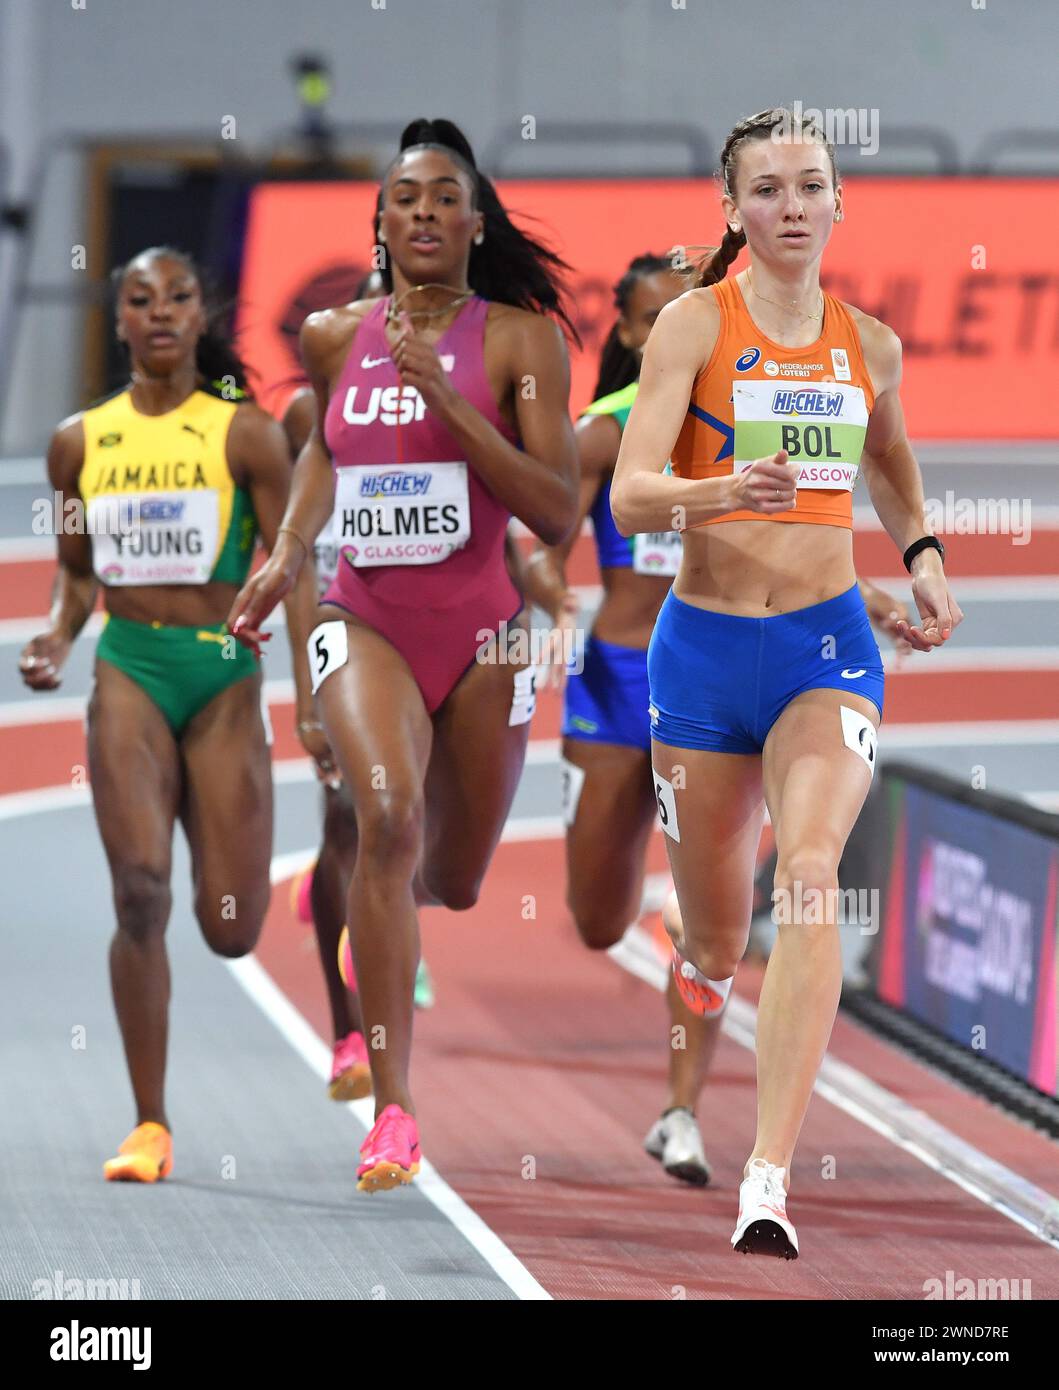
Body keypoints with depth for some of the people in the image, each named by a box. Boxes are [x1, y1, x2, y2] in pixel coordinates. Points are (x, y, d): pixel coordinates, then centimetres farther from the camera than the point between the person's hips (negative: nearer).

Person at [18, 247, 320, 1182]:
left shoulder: (245, 433, 0)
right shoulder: (81, 441, 8)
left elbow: (292, 570, -1)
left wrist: (312, 697, -14)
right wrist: (56, 643, -1)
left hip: (225, 677, -1)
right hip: (128, 673, 1)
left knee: (232, 930, -1)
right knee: (140, 894, -14)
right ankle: (150, 1128, -7)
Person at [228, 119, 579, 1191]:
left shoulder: (519, 339, -6)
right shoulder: (334, 339, 5)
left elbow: (557, 512, -14)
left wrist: (444, 395, -20)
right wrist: (286, 554, 10)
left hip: (479, 628, 0)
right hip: (364, 619, 0)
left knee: (454, 882, 14)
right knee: (387, 813, -27)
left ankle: (381, 942, 56)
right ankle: (391, 1111, -27)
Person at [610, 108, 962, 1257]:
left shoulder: (869, 346, 7)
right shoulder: (693, 323, -5)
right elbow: (629, 496, -14)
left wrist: (922, 556, 11)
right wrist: (726, 490, -33)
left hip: (828, 644, 1)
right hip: (705, 647, -1)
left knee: (809, 874, -25)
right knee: (715, 952, 10)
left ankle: (768, 1181, -30)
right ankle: (695, 948, 53)